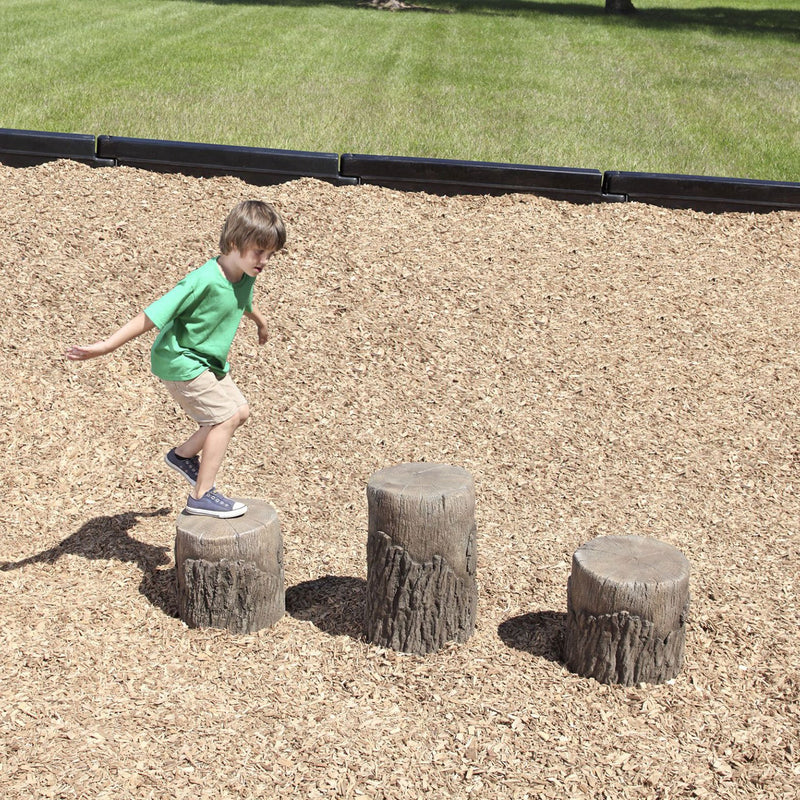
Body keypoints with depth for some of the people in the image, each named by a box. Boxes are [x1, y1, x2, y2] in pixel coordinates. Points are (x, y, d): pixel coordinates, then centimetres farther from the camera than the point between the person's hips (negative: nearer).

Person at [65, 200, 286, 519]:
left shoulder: (245, 276, -6)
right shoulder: (203, 281, -32)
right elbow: (151, 316, -31)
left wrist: (259, 320, 43)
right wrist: (105, 346, -32)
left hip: (207, 360, 9)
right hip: (180, 363, -9)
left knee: (239, 410, 11)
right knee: (225, 417, -11)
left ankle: (183, 455, 30)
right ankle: (201, 496, -2)